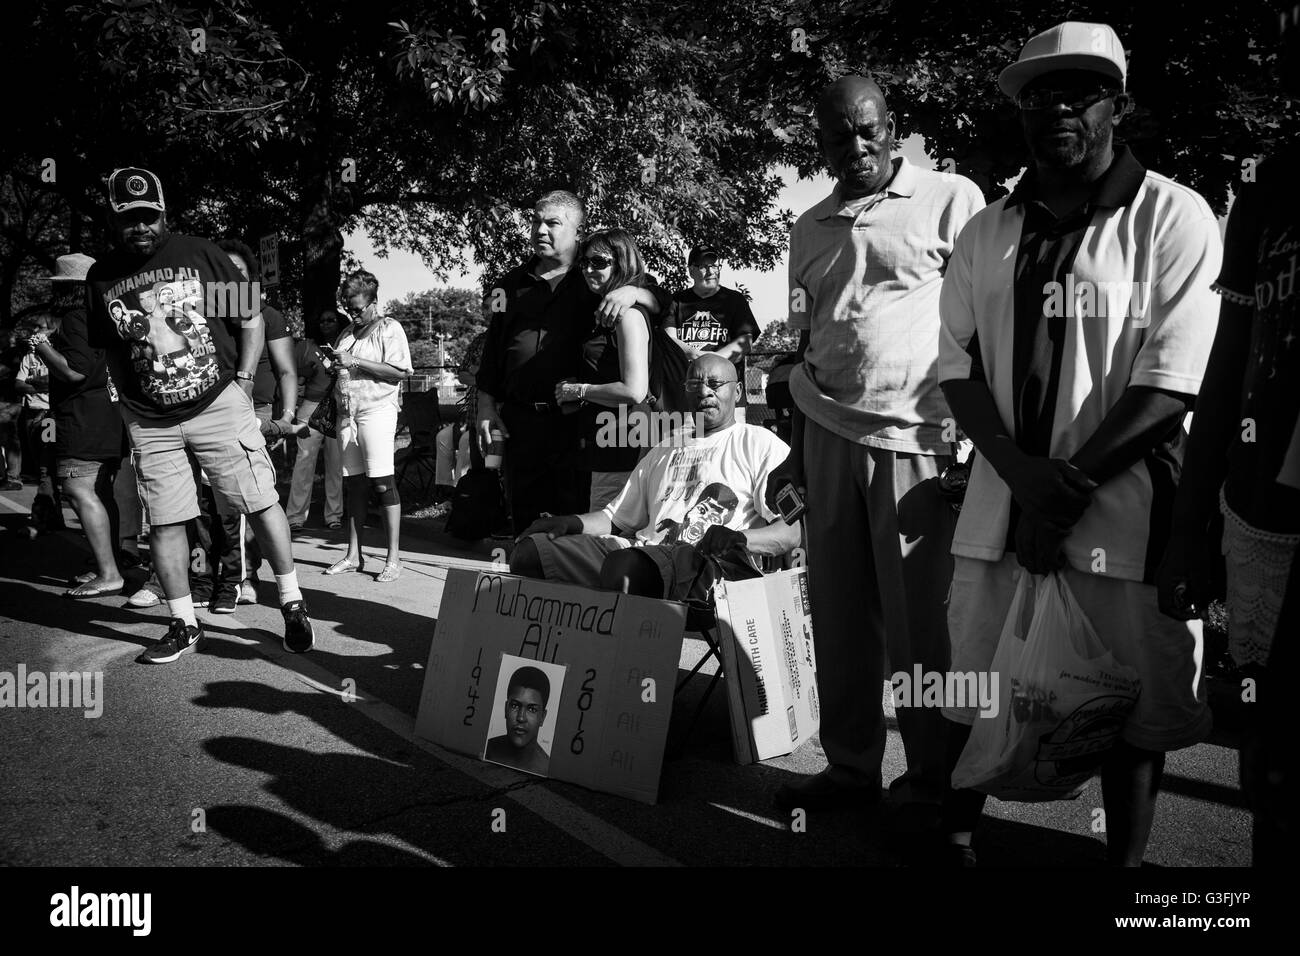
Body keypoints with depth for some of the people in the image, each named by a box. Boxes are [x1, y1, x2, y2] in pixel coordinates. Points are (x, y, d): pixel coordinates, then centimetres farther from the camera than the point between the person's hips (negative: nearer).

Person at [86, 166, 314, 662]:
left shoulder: (199, 254, -3)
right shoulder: (101, 277, 5)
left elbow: (251, 317, 2)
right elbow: (111, 350, 16)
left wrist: (243, 381, -4)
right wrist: (129, 402, 8)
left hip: (218, 403, -3)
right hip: (150, 420, 3)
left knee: (261, 502, -5)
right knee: (163, 523, 4)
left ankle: (292, 603, 10)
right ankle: (183, 625, 18)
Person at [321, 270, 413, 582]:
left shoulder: (389, 328, 1)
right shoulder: (347, 333, 21)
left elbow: (399, 372, -10)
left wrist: (355, 361, -12)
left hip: (377, 410, -7)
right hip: (347, 413, 7)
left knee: (383, 483, -10)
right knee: (353, 485, 7)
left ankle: (394, 557, -6)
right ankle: (353, 555, 13)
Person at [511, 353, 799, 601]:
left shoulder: (760, 444, 12)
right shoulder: (665, 450, 33)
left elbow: (791, 533, 0)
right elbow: (617, 516, 29)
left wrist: (739, 539, -20)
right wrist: (573, 523, 8)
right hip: (646, 549, 6)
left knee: (629, 564, -40)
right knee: (531, 550, -14)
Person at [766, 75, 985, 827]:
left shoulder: (951, 199, 1)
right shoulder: (810, 229, 17)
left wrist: (975, 439, -10)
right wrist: (797, 450, 18)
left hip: (917, 440, -5)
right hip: (829, 435, 5)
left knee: (916, 622, -1)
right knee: (838, 613, 9)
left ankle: (928, 783, 14)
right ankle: (850, 766, 23)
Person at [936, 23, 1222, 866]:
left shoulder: (1173, 218, -3)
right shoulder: (987, 233, 9)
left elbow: (1174, 383, -9)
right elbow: (957, 362, 4)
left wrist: (1069, 485, -15)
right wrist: (1023, 473, -11)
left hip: (1125, 505, -3)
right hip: (1003, 501, 4)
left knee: (1132, 708, 7)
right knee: (974, 686, 12)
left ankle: (1126, 858, 26)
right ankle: (956, 834, 31)